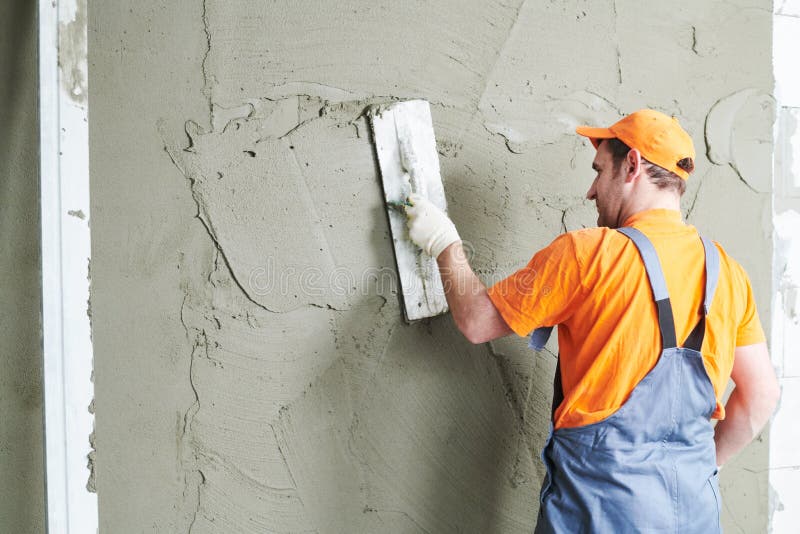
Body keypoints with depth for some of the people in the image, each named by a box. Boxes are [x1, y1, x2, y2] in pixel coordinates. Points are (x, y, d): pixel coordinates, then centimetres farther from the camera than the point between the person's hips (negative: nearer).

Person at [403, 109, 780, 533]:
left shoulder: (586, 253, -15)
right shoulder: (726, 271, 1)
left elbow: (477, 322, -8)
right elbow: (762, 393, 6)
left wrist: (444, 242, 6)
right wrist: (703, 465, 16)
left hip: (604, 499, -4)